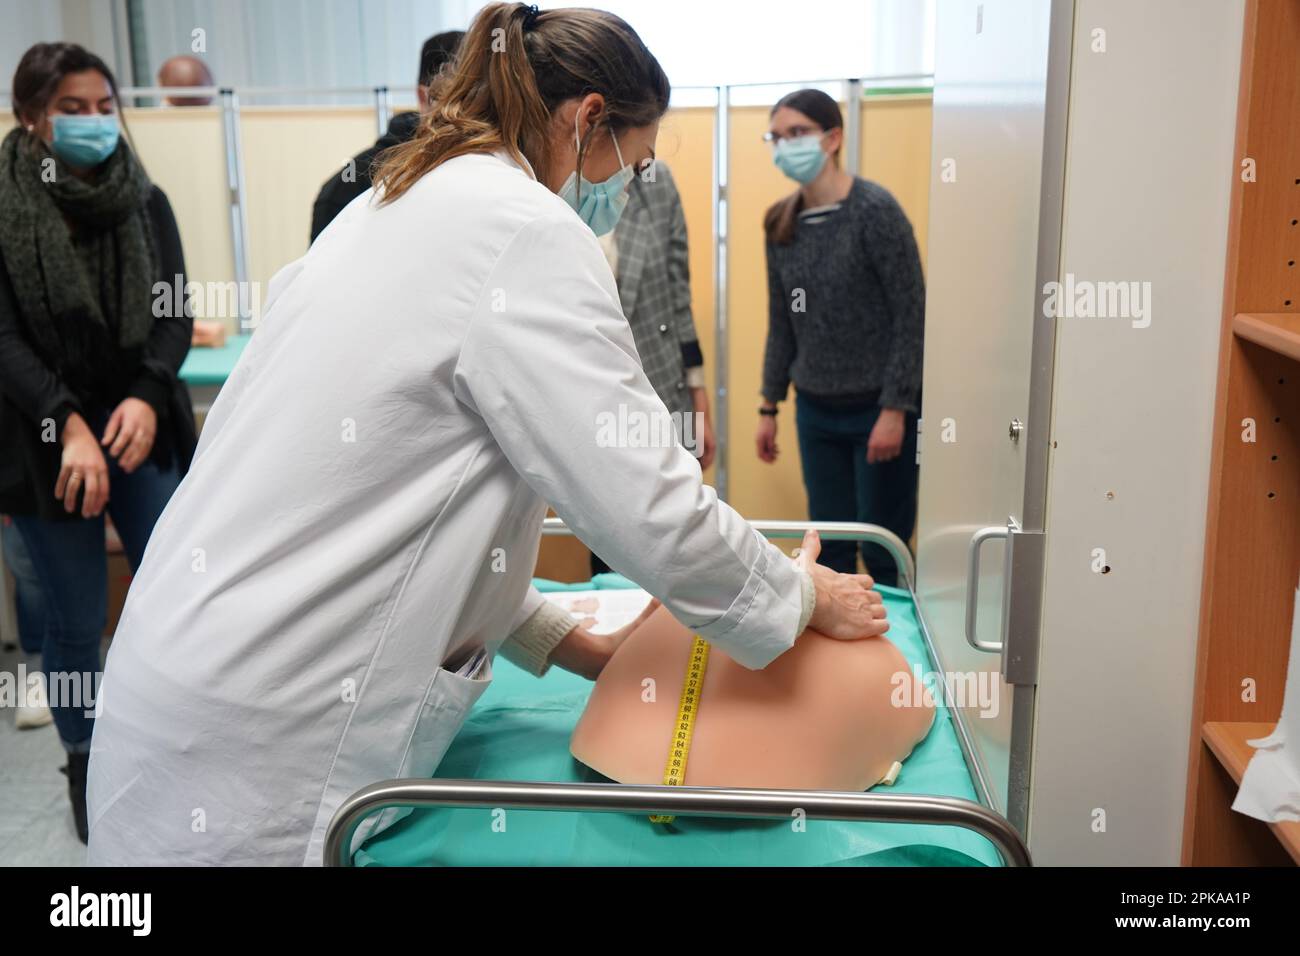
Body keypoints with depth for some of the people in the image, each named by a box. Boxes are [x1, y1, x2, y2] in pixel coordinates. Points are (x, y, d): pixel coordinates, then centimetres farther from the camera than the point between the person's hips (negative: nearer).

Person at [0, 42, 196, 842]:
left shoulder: (145, 201, 4)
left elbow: (175, 317, 0)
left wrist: (146, 396, -18)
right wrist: (68, 422, -24)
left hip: (143, 433, 3)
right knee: (77, 623, 5)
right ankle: (87, 771, 27)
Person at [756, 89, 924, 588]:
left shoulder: (875, 210, -11)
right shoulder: (782, 222, 6)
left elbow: (912, 315, -12)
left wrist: (895, 409, -15)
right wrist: (769, 406, 12)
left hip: (878, 408, -5)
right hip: (816, 411, 5)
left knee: (883, 555, 3)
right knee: (829, 550, 10)